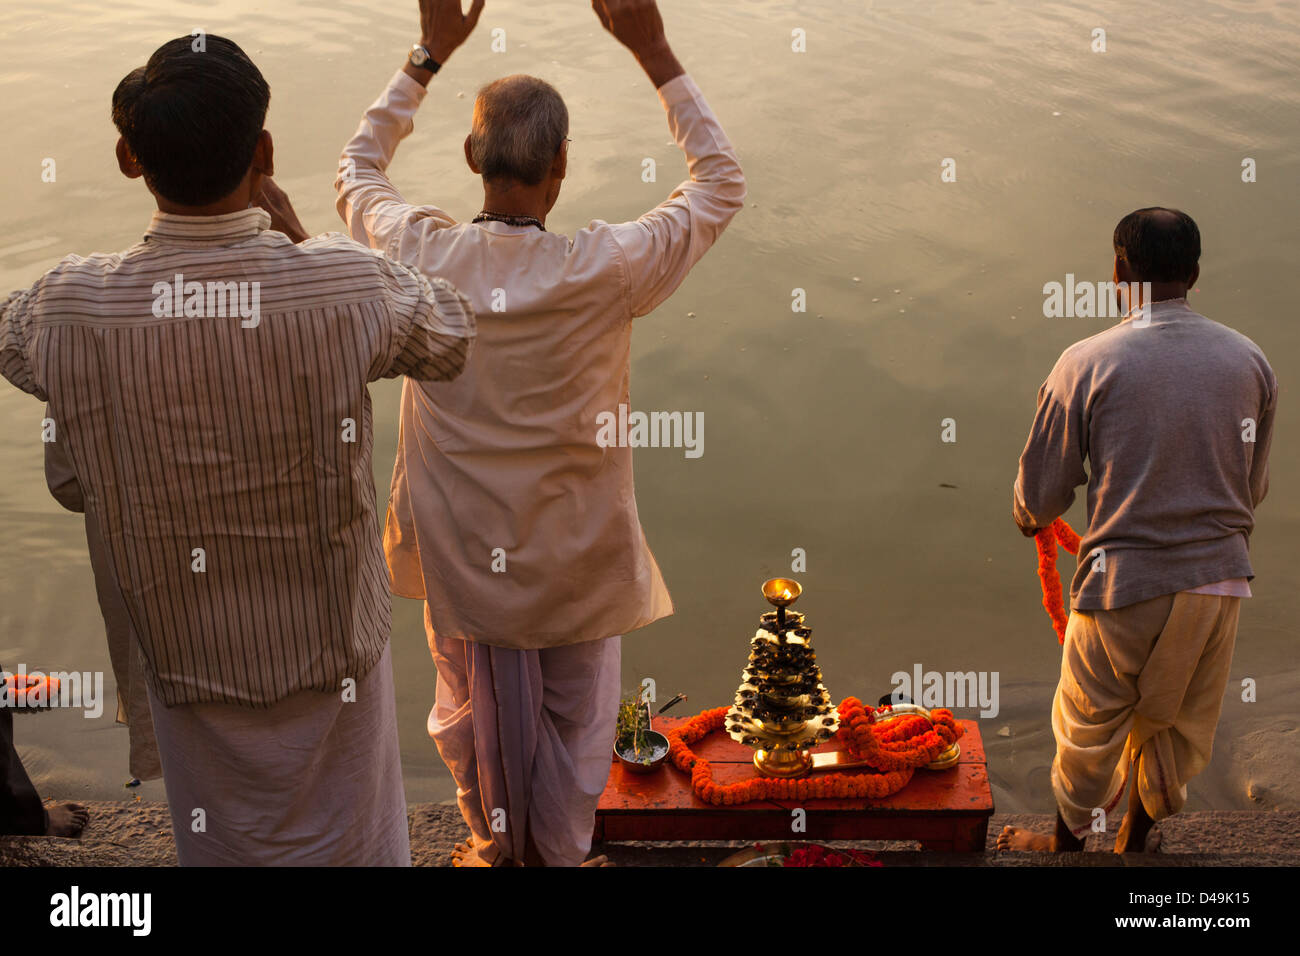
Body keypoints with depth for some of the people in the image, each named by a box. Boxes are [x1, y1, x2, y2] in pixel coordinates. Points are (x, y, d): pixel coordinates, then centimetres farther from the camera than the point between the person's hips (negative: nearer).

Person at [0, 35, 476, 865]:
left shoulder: (69, 310, -19)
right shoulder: (349, 287, -24)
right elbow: (454, 338, -1)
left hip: (187, 663, 1)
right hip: (329, 655, -1)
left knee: (219, 851, 21)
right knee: (351, 846, 19)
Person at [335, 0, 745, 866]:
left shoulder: (422, 258, -18)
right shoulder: (605, 272, -25)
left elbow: (358, 168, 6)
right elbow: (722, 183, -8)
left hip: (457, 556, 3)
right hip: (574, 563, -2)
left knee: (469, 709, 26)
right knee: (575, 722, 22)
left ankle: (494, 847, 48)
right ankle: (560, 856, 42)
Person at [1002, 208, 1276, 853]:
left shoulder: (1087, 364, -13)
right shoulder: (1250, 361, -1)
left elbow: (1039, 494, -6)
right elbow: (1254, 488, 11)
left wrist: (1030, 518, 18)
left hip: (1124, 582, -3)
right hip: (1219, 578, 4)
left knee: (1090, 727, 17)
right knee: (1178, 727, 23)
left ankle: (1067, 842, 38)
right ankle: (1137, 839, 43)